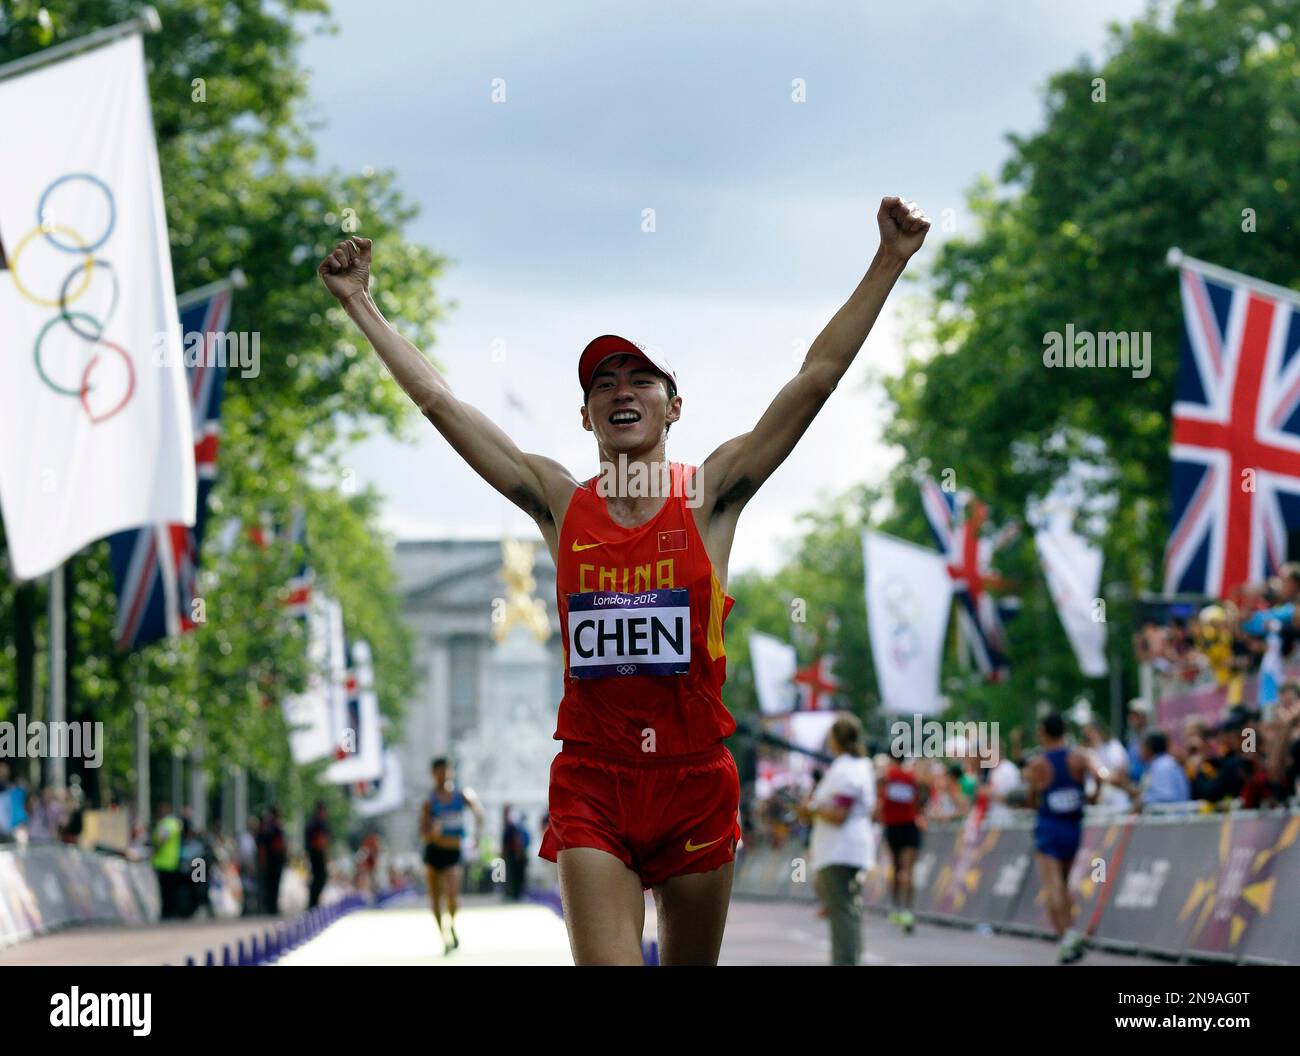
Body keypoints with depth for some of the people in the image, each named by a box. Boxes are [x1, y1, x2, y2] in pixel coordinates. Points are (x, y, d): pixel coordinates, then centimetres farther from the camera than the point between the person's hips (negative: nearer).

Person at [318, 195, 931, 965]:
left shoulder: (710, 496, 1)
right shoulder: (561, 504, 5)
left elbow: (817, 378, -3)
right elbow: (439, 400, 6)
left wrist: (890, 263, -7)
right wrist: (360, 304, 7)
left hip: (694, 781, 0)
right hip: (592, 784, 0)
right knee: (606, 963, -14)